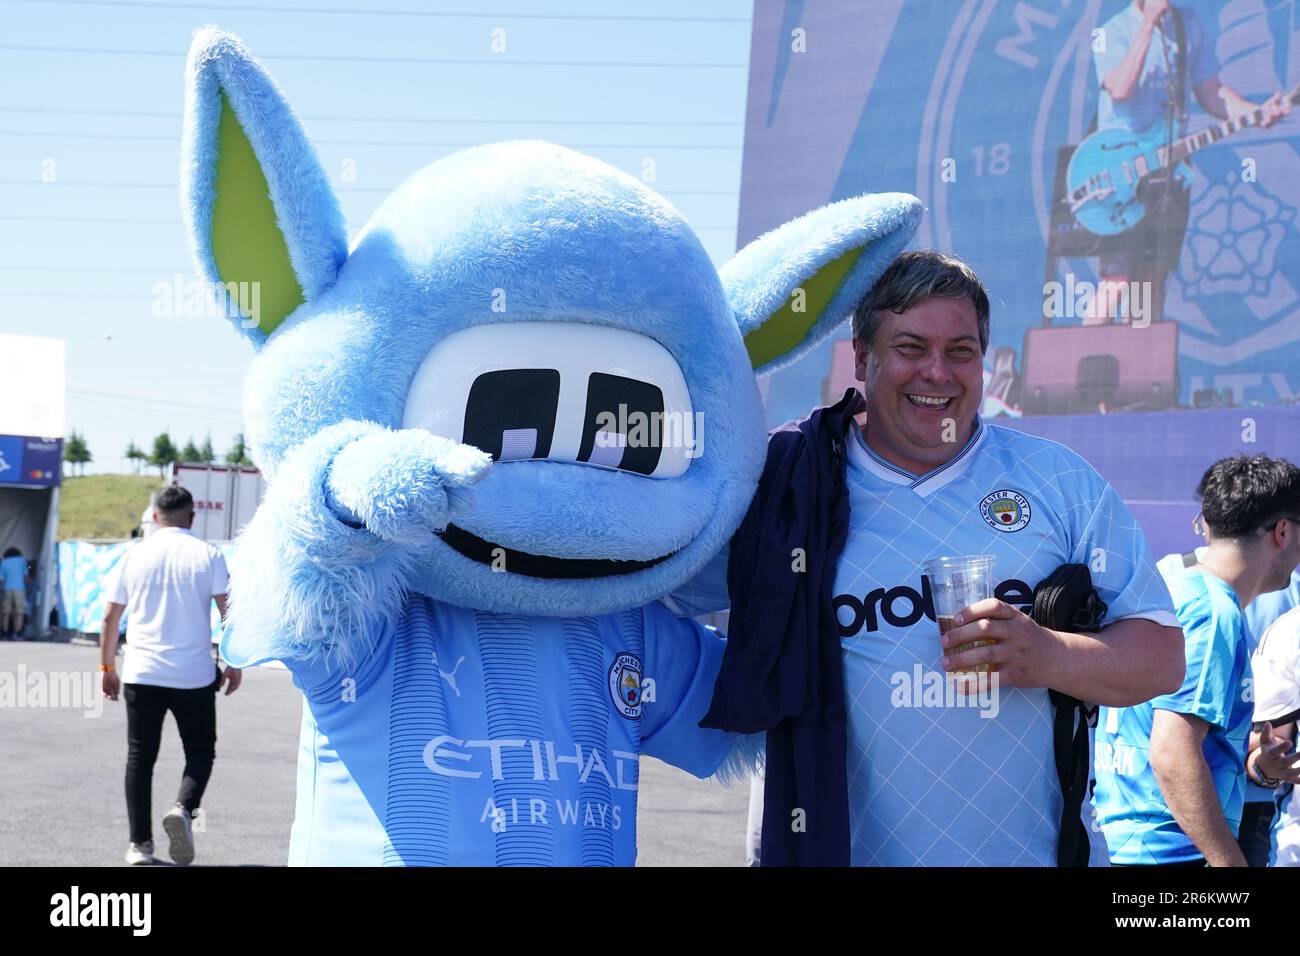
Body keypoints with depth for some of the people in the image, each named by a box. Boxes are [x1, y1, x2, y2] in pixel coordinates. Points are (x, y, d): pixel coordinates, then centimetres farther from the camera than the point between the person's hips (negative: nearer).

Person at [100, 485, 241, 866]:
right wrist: (233, 663, 5)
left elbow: (111, 617, 7)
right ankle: (183, 809, -12)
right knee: (200, 750, 13)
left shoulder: (134, 556, 4)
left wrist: (107, 667, 16)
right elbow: (229, 612, -4)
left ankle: (140, 843, 8)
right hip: (194, 676, -2)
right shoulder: (208, 555, -2)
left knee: (140, 757, 9)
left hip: (141, 674, 2)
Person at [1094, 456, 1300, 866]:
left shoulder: (1169, 591, 12)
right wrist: (1233, 864, -20)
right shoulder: (1217, 612, -14)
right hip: (1171, 852, -9)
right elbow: (1172, 753, -22)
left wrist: (1250, 764, 18)